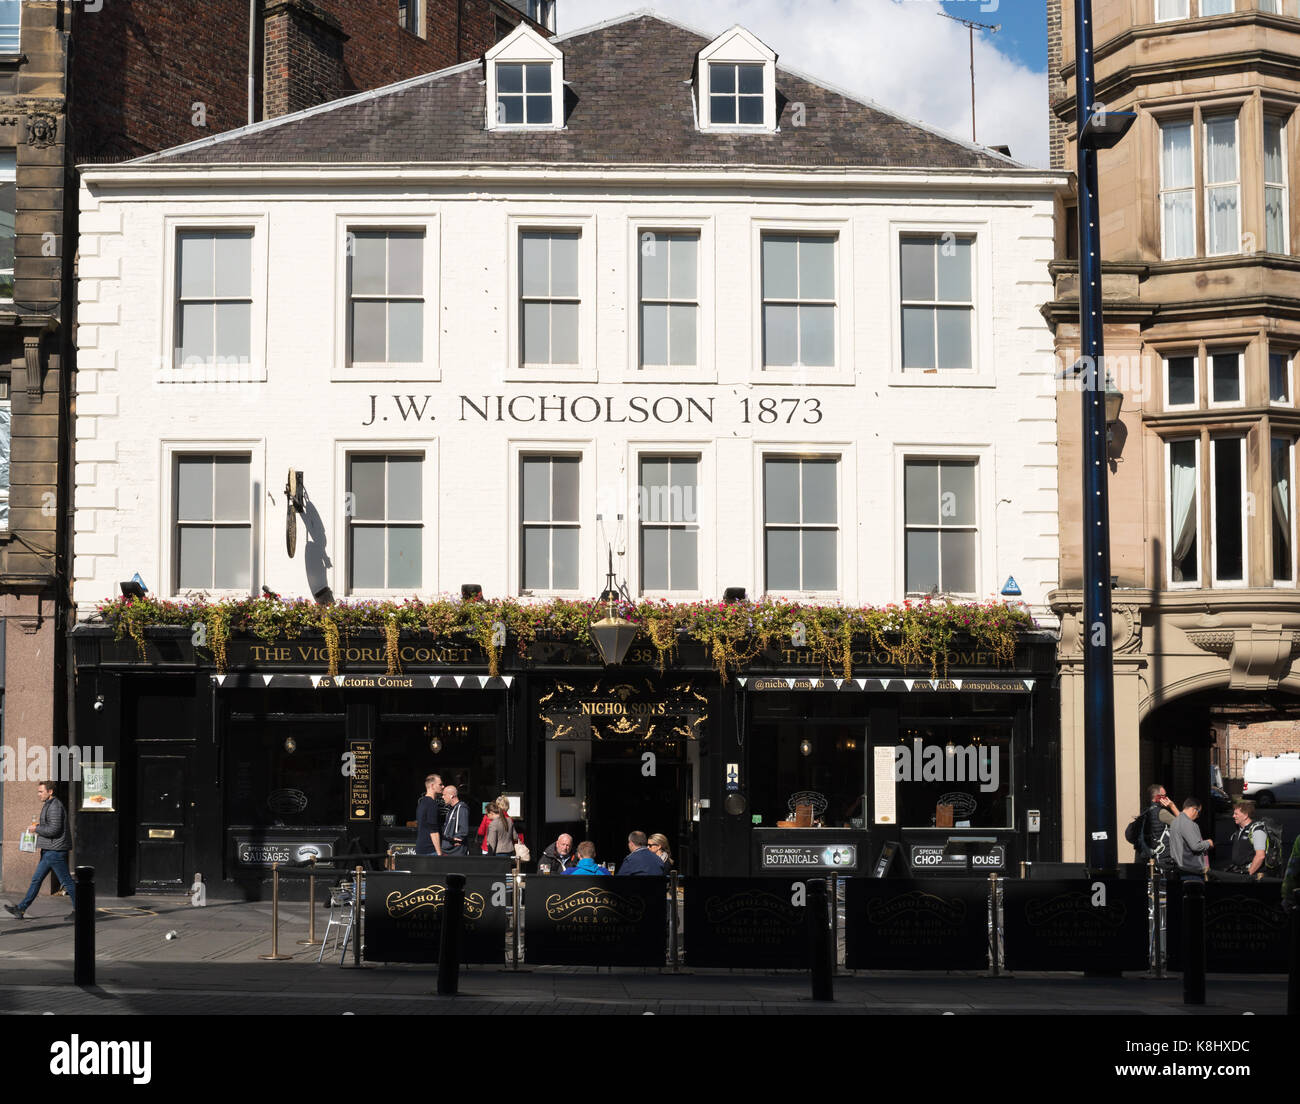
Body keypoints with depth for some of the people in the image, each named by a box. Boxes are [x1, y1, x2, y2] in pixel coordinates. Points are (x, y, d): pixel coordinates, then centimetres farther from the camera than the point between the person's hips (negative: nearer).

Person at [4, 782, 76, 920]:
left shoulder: (55, 806, -16)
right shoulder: (48, 805, 17)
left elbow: (54, 829, -23)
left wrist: (37, 828, -10)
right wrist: (40, 823, 11)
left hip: (56, 851, -11)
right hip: (48, 851, 11)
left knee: (66, 881, -4)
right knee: (36, 879, 10)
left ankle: (78, 909, 3)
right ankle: (20, 909, 13)